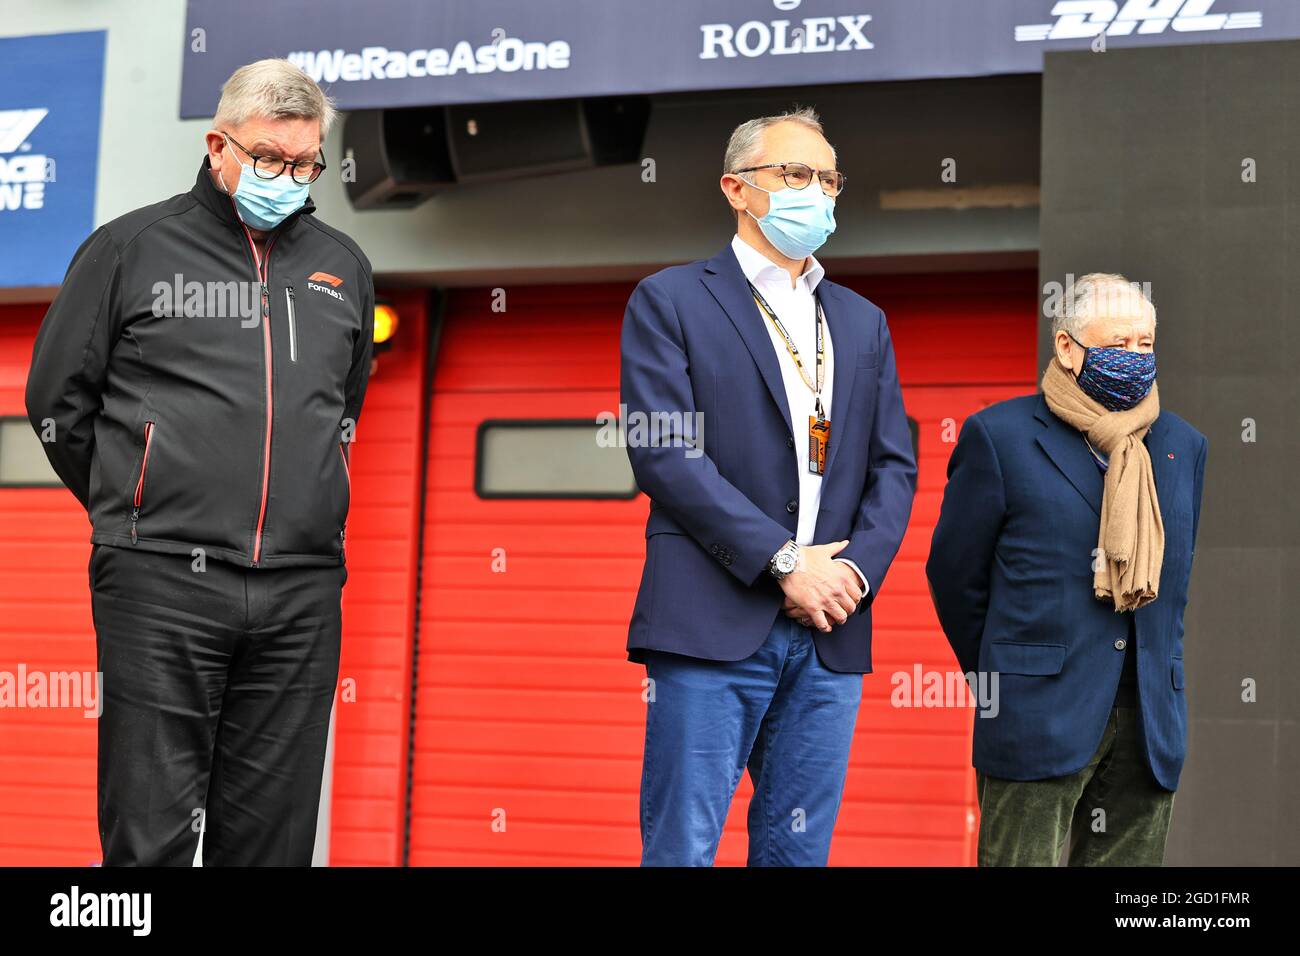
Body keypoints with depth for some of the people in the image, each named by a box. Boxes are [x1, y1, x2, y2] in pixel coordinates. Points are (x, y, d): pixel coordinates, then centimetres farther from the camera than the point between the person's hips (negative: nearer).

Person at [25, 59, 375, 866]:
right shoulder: (131, 249, 3)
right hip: (161, 586, -3)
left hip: (302, 591, 4)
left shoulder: (343, 267, 15)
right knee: (151, 832, -3)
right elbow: (57, 401, 8)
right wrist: (134, 513, 11)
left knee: (274, 835, 6)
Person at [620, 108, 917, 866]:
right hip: (714, 624, -5)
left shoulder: (863, 322, 20)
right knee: (682, 847, -5)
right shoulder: (671, 302, 3)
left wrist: (857, 569, -5)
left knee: (800, 849, 7)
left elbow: (895, 466, 14)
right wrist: (783, 561, -13)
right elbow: (664, 454, -8)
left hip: (830, 632, 5)